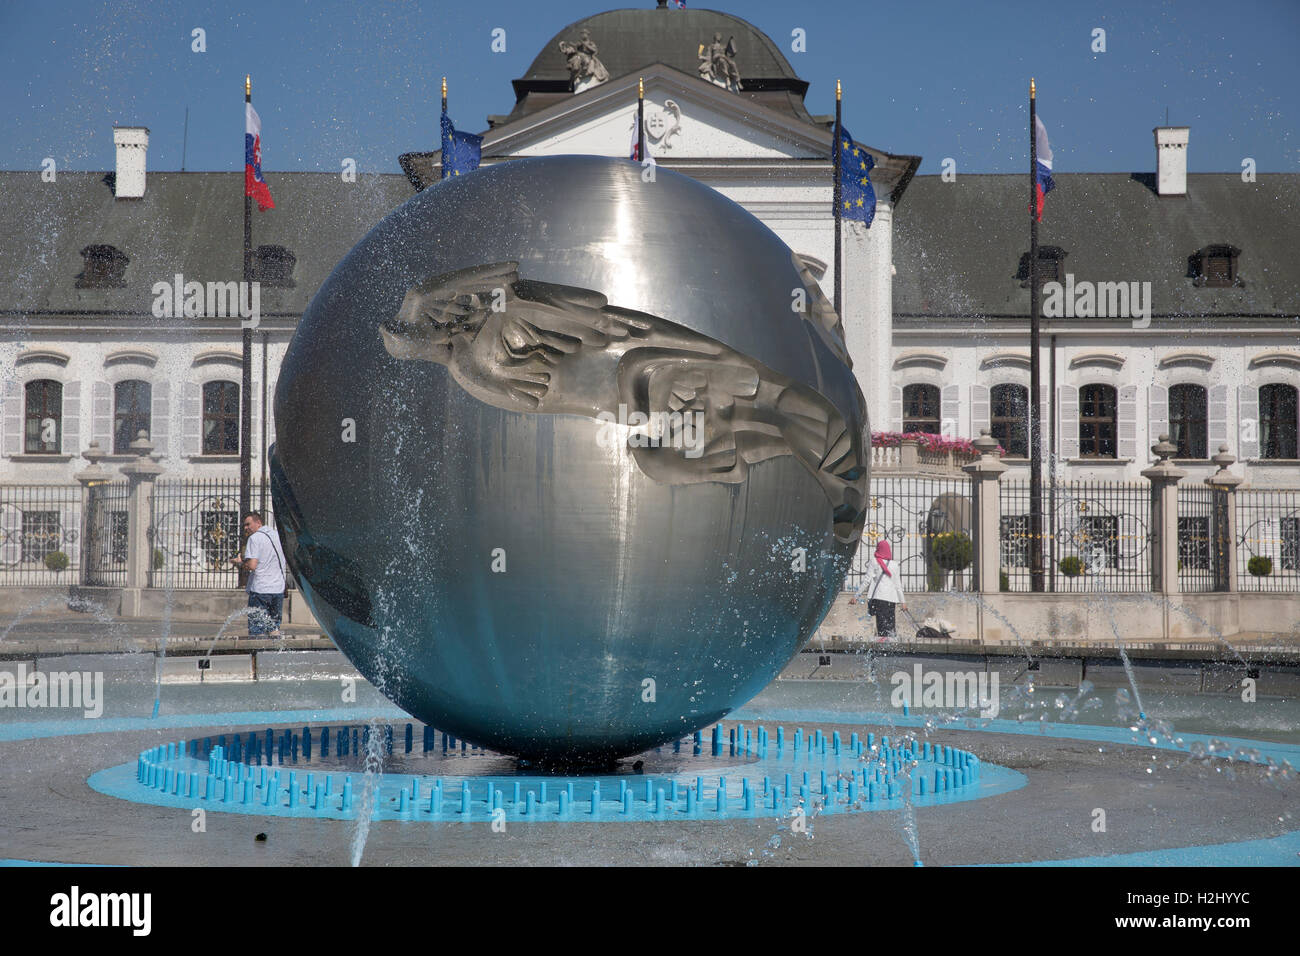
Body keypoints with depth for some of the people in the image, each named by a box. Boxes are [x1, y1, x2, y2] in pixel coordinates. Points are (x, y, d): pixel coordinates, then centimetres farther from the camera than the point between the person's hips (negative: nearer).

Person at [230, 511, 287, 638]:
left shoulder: (254, 538, -9)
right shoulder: (276, 535, 13)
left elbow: (252, 565, -18)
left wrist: (239, 563, 1)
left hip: (260, 589, -7)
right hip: (278, 588, 7)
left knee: (256, 631, -3)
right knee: (274, 626, 14)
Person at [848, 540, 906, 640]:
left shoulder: (874, 563, 2)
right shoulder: (894, 565, 11)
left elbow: (866, 581, -1)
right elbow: (898, 585, 12)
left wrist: (856, 596, 2)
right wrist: (902, 602, 17)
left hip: (878, 597, -3)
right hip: (891, 598, 3)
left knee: (881, 624, -9)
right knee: (890, 625, 5)